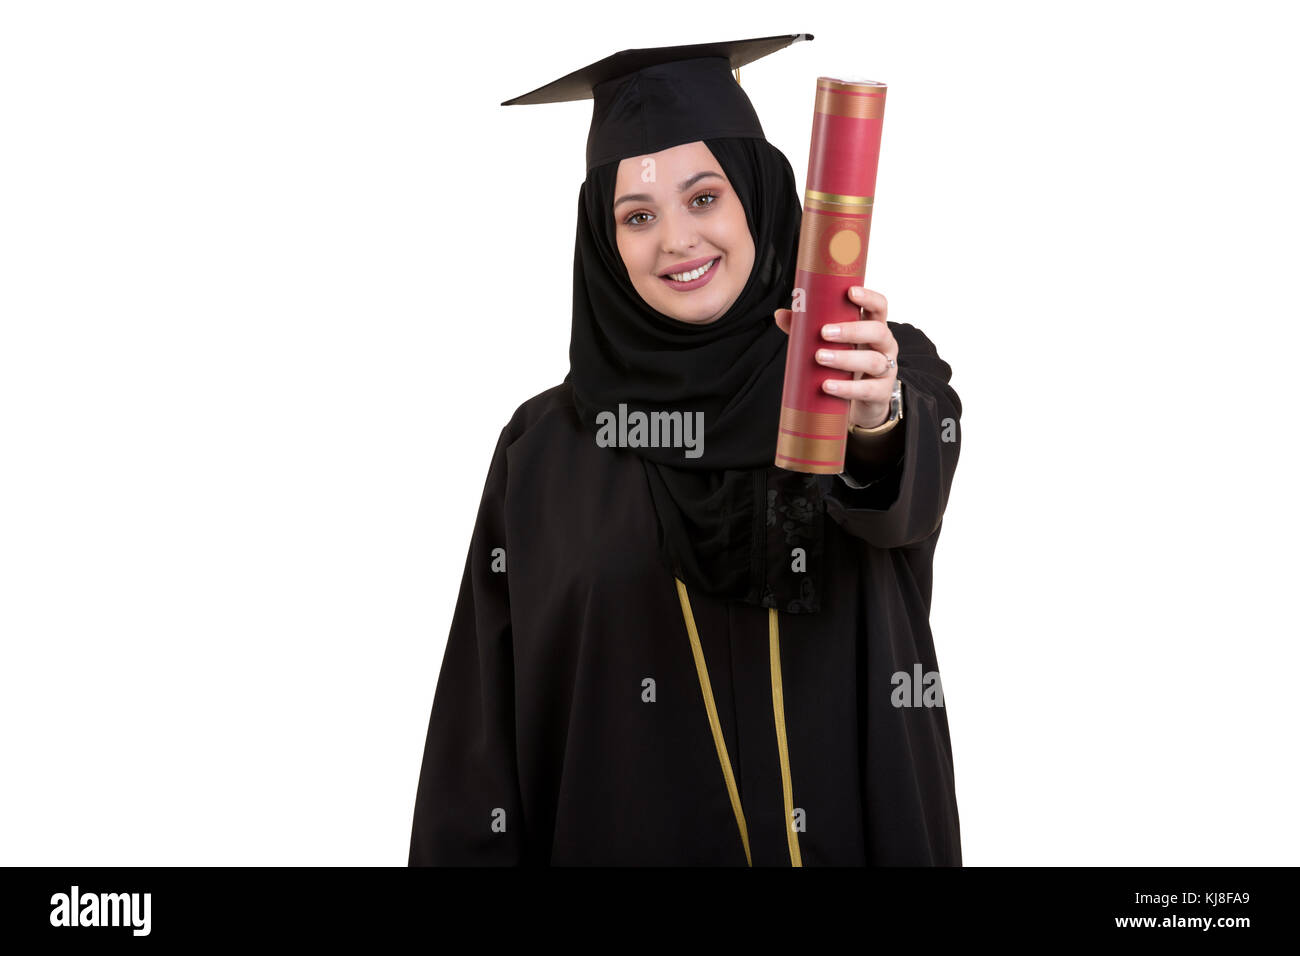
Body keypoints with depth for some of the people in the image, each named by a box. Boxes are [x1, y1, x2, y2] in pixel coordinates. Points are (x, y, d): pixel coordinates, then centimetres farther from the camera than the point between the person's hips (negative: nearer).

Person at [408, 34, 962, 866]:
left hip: (858, 832, 0)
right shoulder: (549, 449, -4)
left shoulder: (897, 381, -6)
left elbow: (906, 502, -28)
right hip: (622, 834, 1)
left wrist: (876, 422, -47)